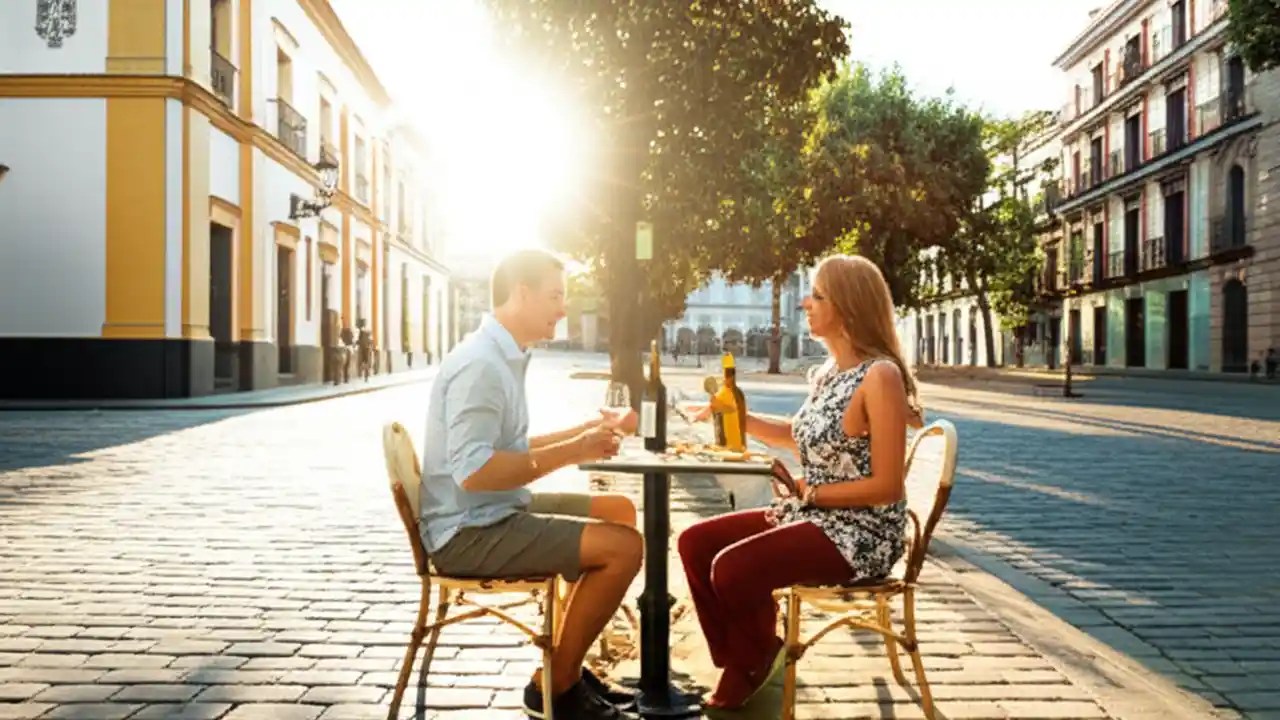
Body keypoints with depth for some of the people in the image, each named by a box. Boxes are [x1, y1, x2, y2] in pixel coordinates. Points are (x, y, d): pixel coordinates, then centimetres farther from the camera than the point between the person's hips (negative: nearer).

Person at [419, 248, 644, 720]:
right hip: (468, 532, -10)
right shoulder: (480, 364, -21)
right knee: (623, 546, -18)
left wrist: (586, 431, 11)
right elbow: (473, 471, -29)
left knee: (620, 511, 15)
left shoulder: (503, 356, 11)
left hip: (496, 515, 10)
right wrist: (572, 453, -22)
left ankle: (567, 665, 18)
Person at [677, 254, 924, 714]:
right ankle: (745, 667, 11)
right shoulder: (824, 373, 8)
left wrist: (807, 492, -16)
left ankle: (753, 666, 8)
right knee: (696, 543, 0)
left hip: (862, 533, -9)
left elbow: (888, 487, -20)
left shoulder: (880, 376, -18)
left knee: (732, 568, -24)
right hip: (812, 518, 9)